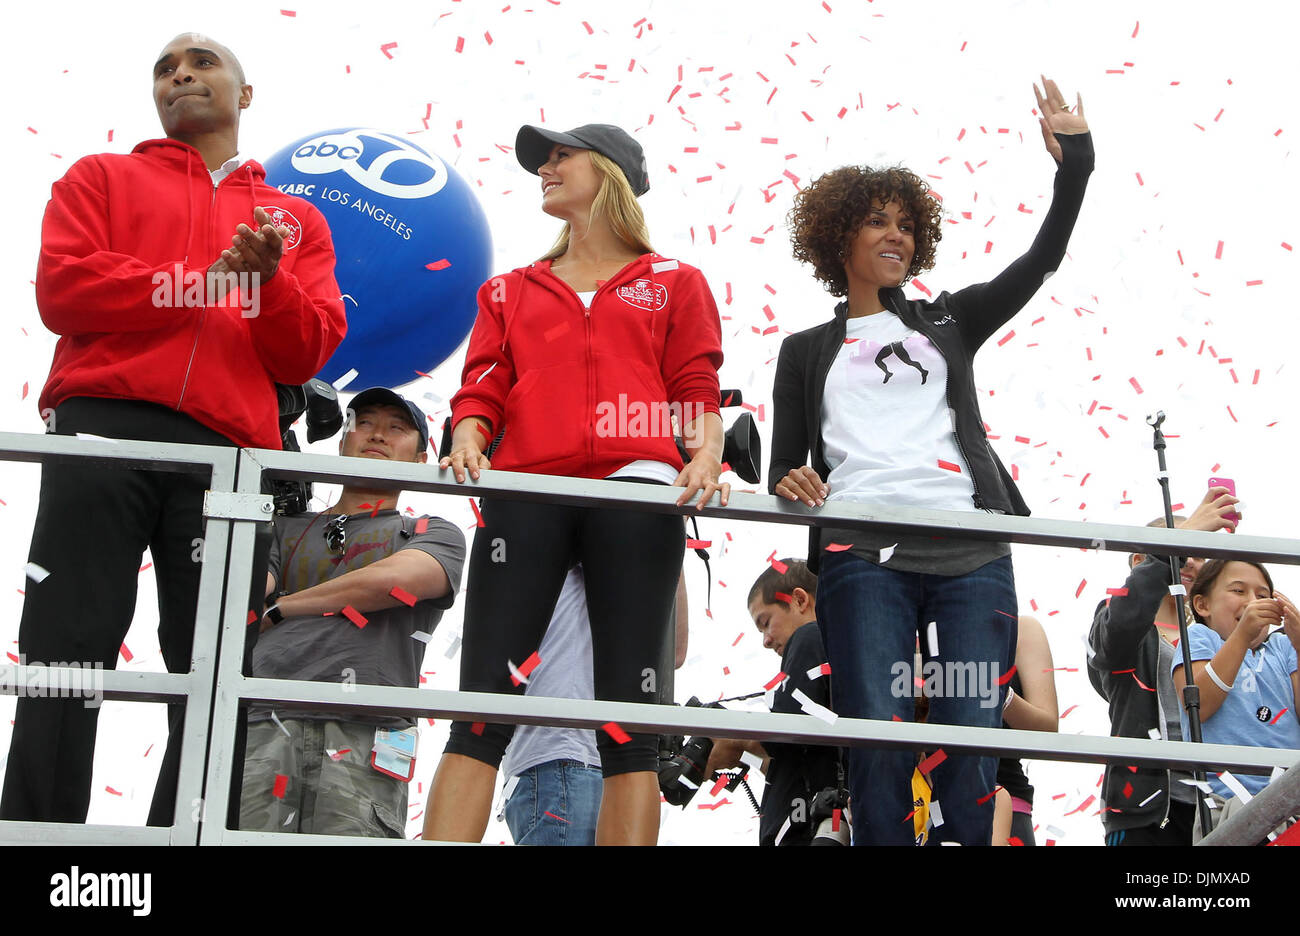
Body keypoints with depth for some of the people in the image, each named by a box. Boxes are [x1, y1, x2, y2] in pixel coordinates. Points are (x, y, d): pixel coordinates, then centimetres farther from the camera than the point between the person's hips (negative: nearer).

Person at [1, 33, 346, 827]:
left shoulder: (296, 219, 23)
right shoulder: (102, 179, 20)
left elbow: (307, 353, 12)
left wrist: (269, 281, -7)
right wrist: (204, 284, -2)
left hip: (227, 450, 2)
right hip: (103, 428, -1)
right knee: (68, 655, -8)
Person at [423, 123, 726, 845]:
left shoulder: (674, 283, 23)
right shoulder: (511, 291, 29)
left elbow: (698, 392, 12)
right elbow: (483, 388, 16)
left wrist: (706, 455, -9)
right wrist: (467, 438, -6)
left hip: (634, 488, -1)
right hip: (526, 490, 2)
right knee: (481, 706, -10)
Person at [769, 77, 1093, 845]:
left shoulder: (947, 322, 24)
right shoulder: (807, 351, 21)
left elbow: (1041, 262, 15)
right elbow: (784, 469, 16)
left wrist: (1074, 164, 6)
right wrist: (790, 483, -7)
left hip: (972, 553, 1)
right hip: (862, 555, -1)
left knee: (971, 751, -8)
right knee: (880, 748, -15)